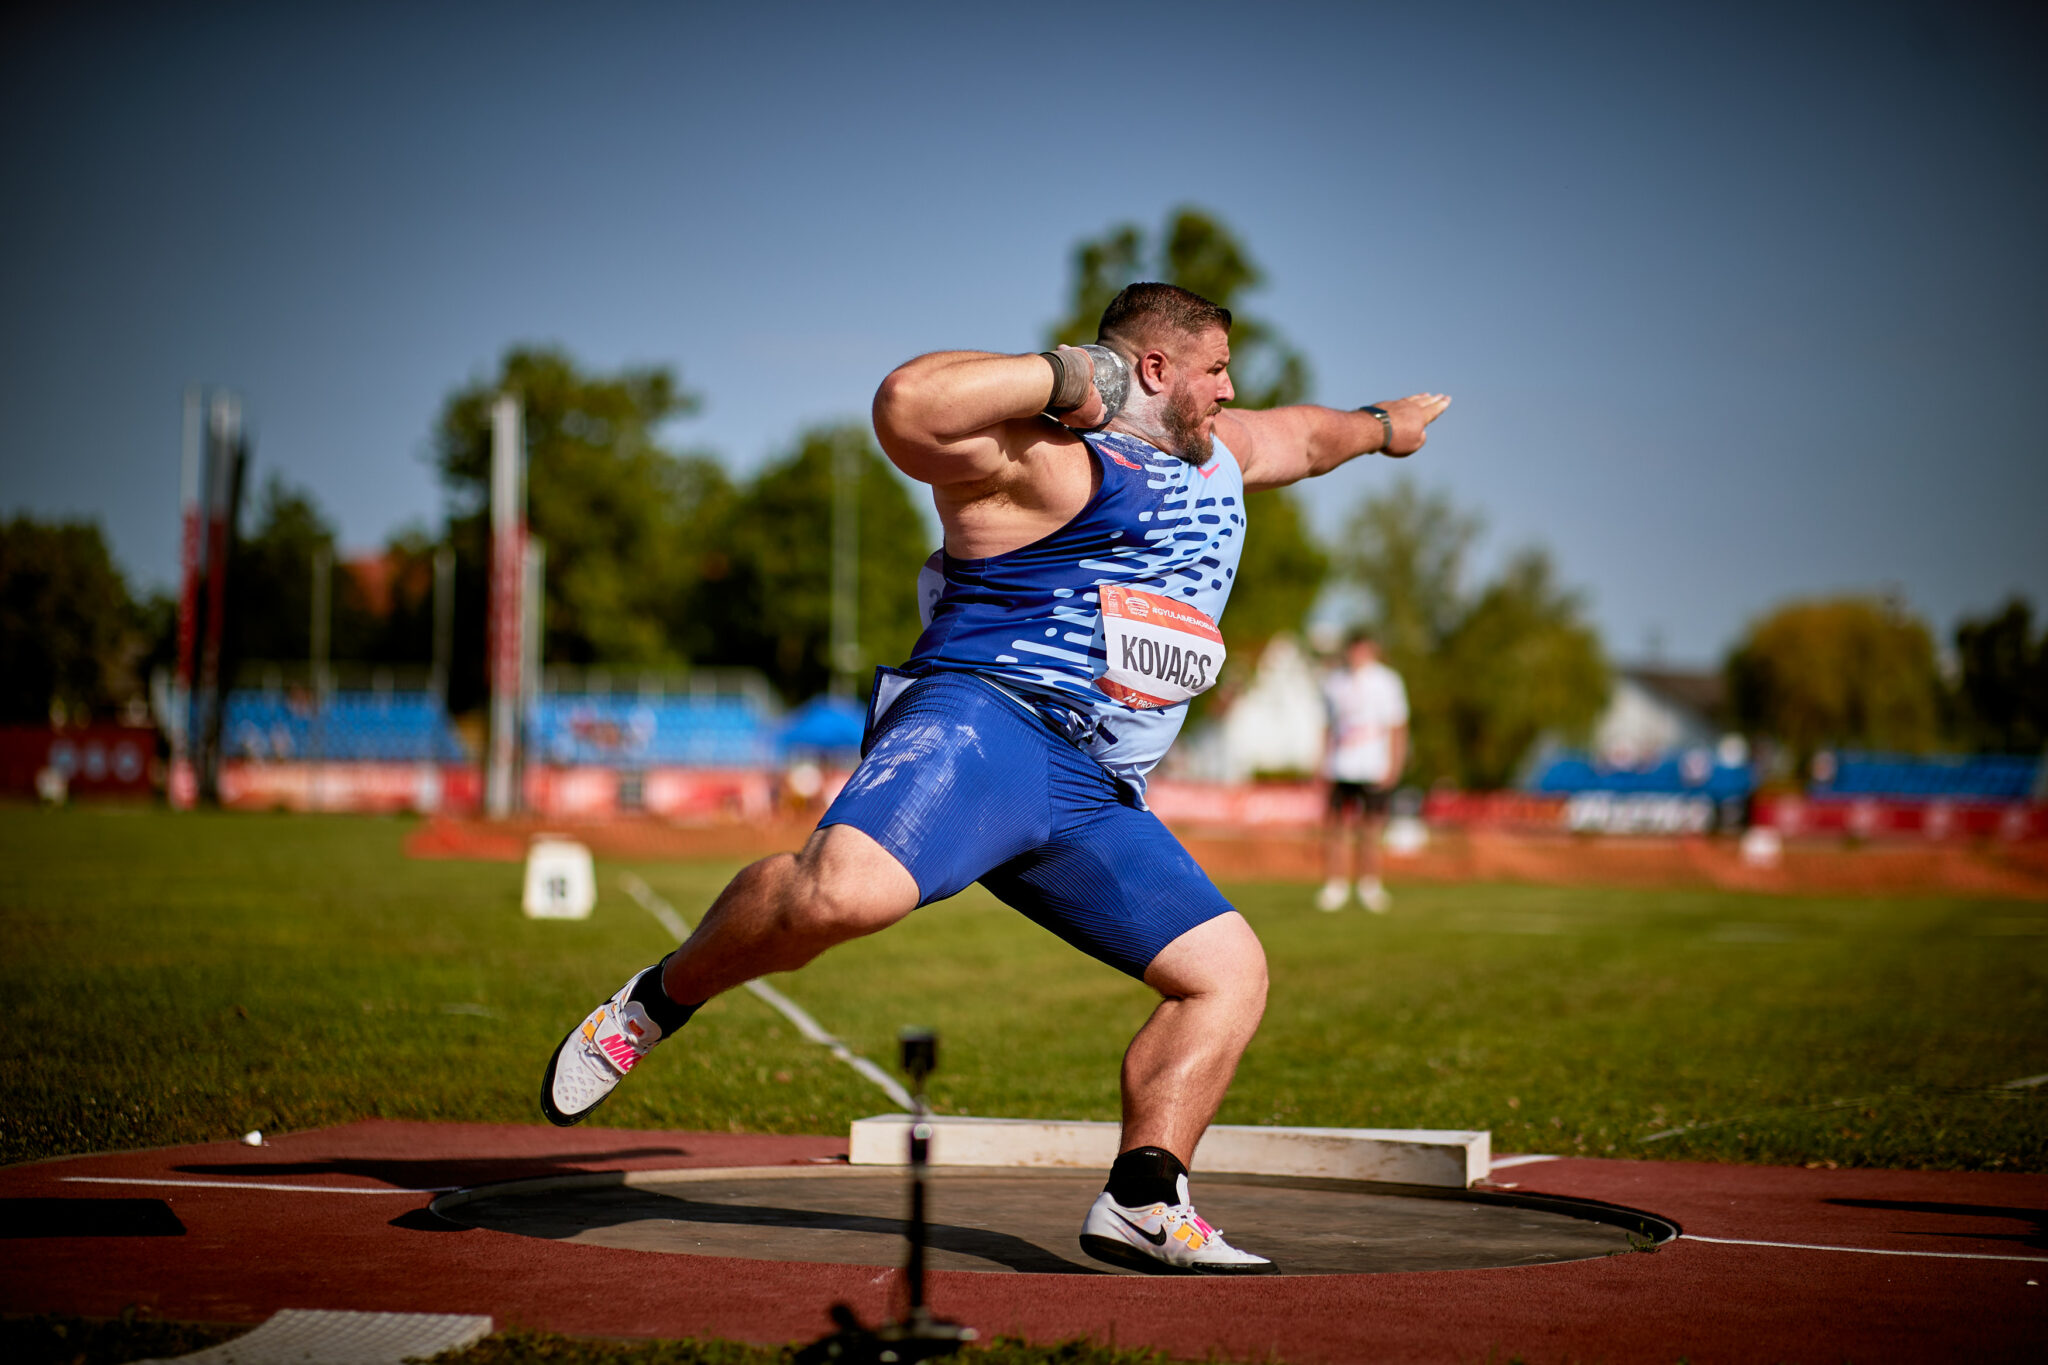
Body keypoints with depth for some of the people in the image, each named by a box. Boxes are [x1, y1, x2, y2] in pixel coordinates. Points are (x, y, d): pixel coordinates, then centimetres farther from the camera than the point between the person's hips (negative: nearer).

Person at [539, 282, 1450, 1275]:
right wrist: (1063, 374, -13)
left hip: (1094, 802, 9)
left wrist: (1380, 425, 67)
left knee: (1230, 970, 2)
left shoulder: (1215, 455, 27)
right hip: (986, 724, -9)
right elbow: (908, 403, -21)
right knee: (845, 890, -33)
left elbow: (1300, 436, 50)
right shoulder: (1046, 458, -3)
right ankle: (660, 1001, -8)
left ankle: (1141, 1206, 2)